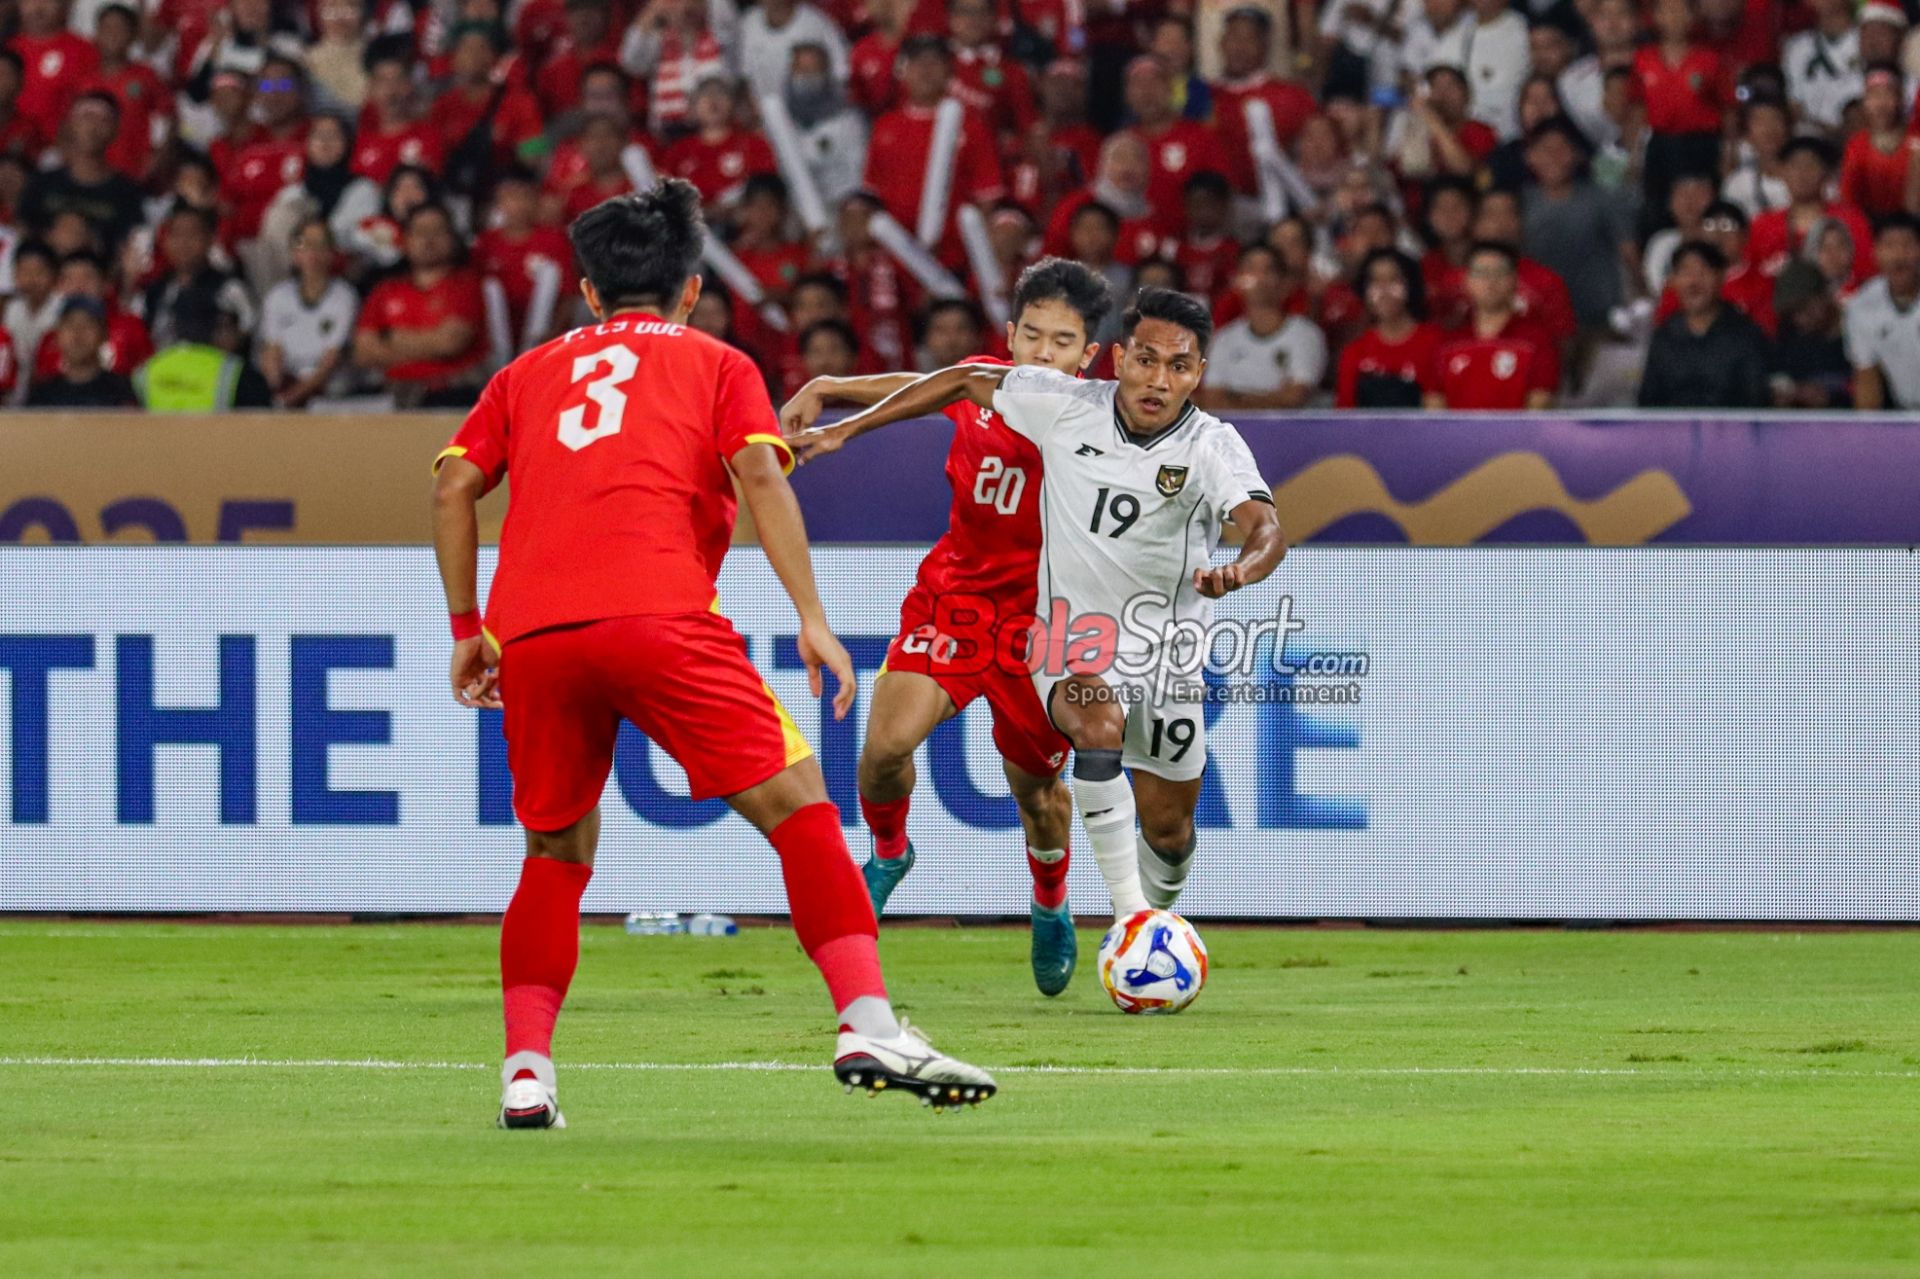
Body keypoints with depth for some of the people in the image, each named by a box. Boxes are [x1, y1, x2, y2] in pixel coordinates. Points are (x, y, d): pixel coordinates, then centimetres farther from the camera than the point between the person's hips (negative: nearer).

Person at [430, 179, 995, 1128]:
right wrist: (812, 620, -1)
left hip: (531, 633, 3)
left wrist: (467, 629, 22)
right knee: (796, 801, -2)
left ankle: (527, 1075, 7)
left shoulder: (528, 374, 28)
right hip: (659, 615, -3)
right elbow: (760, 476, 3)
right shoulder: (716, 366, 20)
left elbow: (452, 485, 17)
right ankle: (867, 1028, -17)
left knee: (557, 855, 18)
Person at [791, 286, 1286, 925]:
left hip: (1167, 659, 1)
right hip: (1071, 649, -1)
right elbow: (964, 382, 4)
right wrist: (845, 429, 4)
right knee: (1101, 726, -35)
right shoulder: (1066, 406, -11)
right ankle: (1130, 911, -29)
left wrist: (1241, 570, -58)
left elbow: (1266, 529, -34)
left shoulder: (1214, 447, -16)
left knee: (1168, 829, 9)